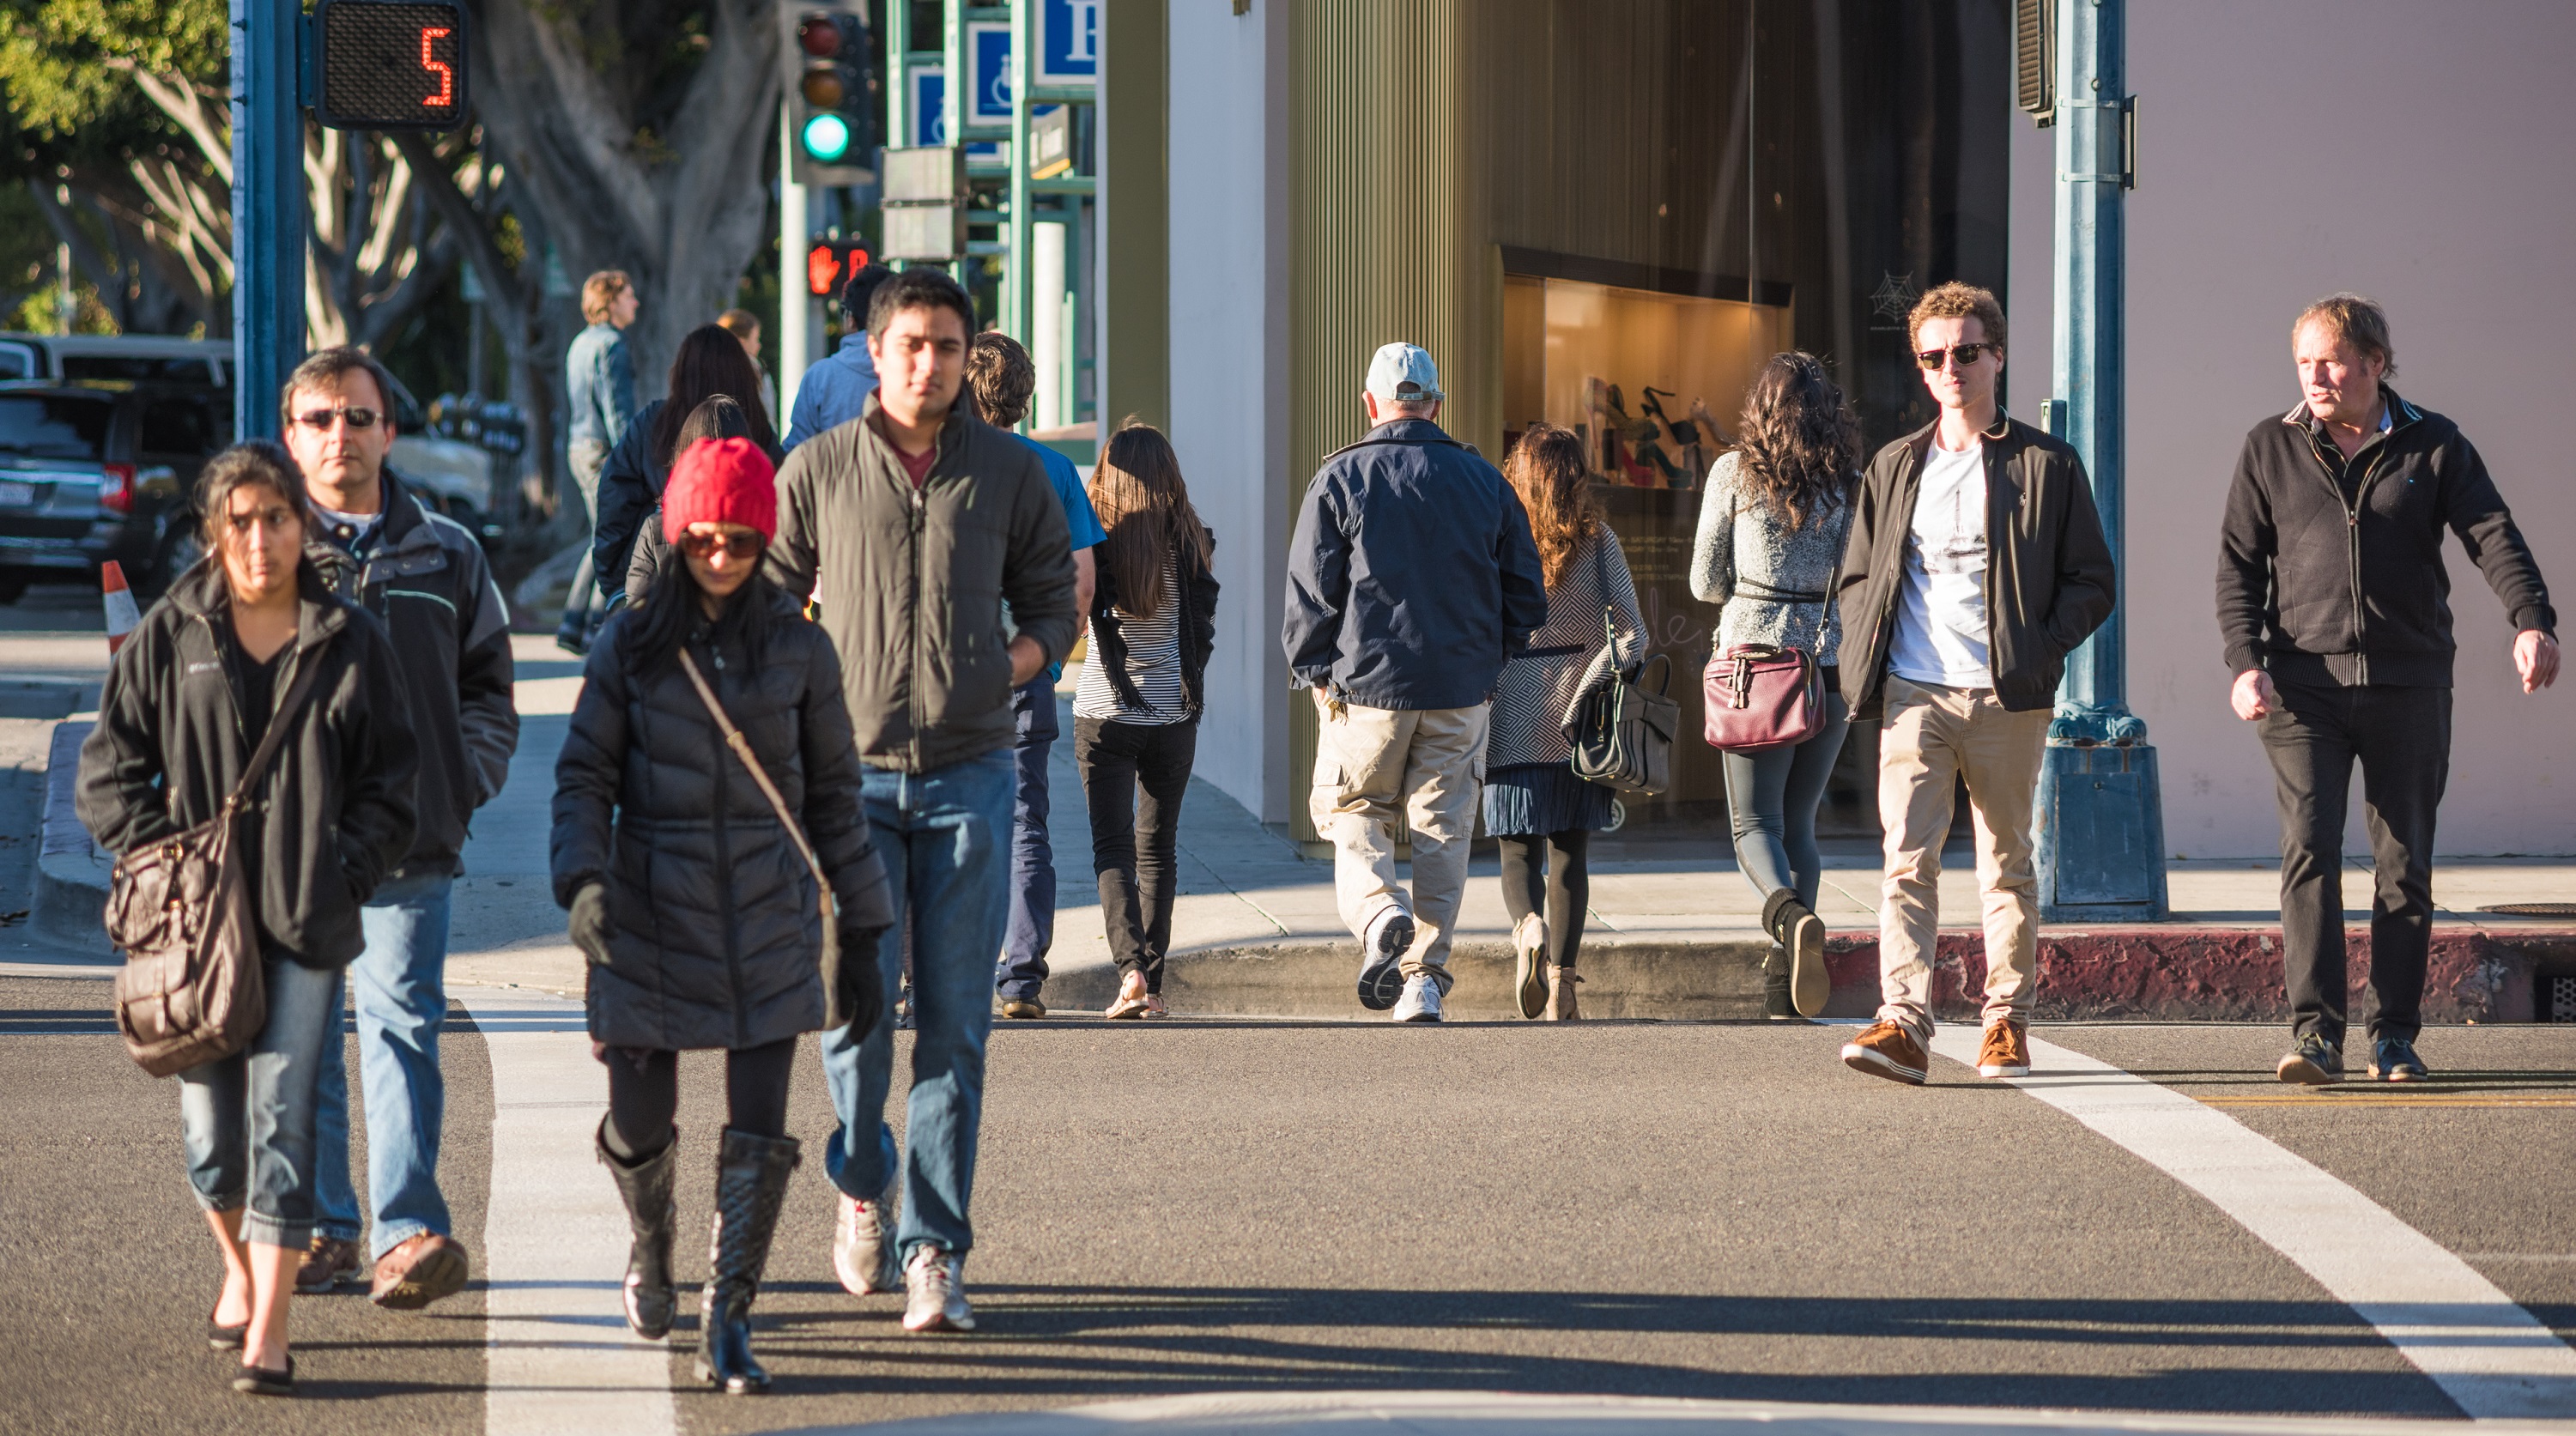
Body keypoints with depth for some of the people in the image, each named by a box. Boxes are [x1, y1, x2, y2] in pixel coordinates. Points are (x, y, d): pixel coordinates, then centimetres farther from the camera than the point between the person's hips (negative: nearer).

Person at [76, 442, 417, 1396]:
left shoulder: (351, 642, 4)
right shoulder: (168, 637, 3)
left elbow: (392, 779, 9)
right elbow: (108, 767, 7)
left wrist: (350, 872, -2)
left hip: (306, 922, -1)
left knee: (283, 1120, -8)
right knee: (210, 1129, 5)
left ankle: (268, 1334, -6)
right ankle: (240, 1272, 34)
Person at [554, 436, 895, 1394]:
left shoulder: (798, 647, 4)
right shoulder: (631, 644, 2)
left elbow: (834, 793, 9)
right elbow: (584, 773, 1)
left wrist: (863, 929, 9)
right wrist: (584, 880, -16)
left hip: (767, 911, 0)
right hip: (653, 910, 0)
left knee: (760, 1130, -7)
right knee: (639, 1124, 5)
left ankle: (727, 1327, 0)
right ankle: (651, 1249, 37)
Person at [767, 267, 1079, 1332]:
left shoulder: (1009, 474, 8)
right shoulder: (816, 472, 5)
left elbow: (1053, 596, 17)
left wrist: (1026, 654, -2)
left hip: (969, 775, 1)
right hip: (852, 773, -1)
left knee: (954, 1025, -1)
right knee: (856, 1000, -10)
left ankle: (933, 1252, 4)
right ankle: (860, 1184, 19)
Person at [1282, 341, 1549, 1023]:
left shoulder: (1340, 479, -4)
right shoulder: (1483, 480, 6)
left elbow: (1310, 590, -5)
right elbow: (1526, 593, 9)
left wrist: (1316, 671, 7)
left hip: (1367, 685, -2)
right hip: (1461, 691, 2)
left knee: (1354, 818, 10)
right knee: (1443, 830, 9)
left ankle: (1380, 912, -19)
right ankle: (1424, 978, 5)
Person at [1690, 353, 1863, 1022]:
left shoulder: (1735, 473, -2)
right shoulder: (1850, 483, 2)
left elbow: (1706, 582, 4)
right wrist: (1859, 676, 11)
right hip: (1829, 664, 2)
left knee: (1756, 823, 3)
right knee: (1799, 821, 13)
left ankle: (1790, 912, -29)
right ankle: (1785, 988, 8)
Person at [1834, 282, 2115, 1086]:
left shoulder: (2046, 467, 5)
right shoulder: (1895, 468, 15)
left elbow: (2092, 582, 5)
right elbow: (1855, 576, 21)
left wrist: (2038, 654, -10)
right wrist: (1865, 655, 3)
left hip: (2008, 696, -1)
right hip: (1913, 693, 1)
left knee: (2007, 864, 6)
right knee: (1907, 857, -12)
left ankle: (2008, 1021, 16)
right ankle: (1903, 1023, -19)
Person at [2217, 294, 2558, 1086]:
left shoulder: (2434, 447, 6)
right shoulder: (2271, 448, 8)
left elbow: (2493, 535, -4)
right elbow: (2240, 562, 9)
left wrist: (2531, 621, -22)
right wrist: (2245, 662, -5)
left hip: (2408, 685, 0)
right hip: (2304, 685, 0)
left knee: (2405, 863, 3)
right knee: (2309, 849, -12)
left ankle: (2396, 1036, 11)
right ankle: (2315, 1033, -14)